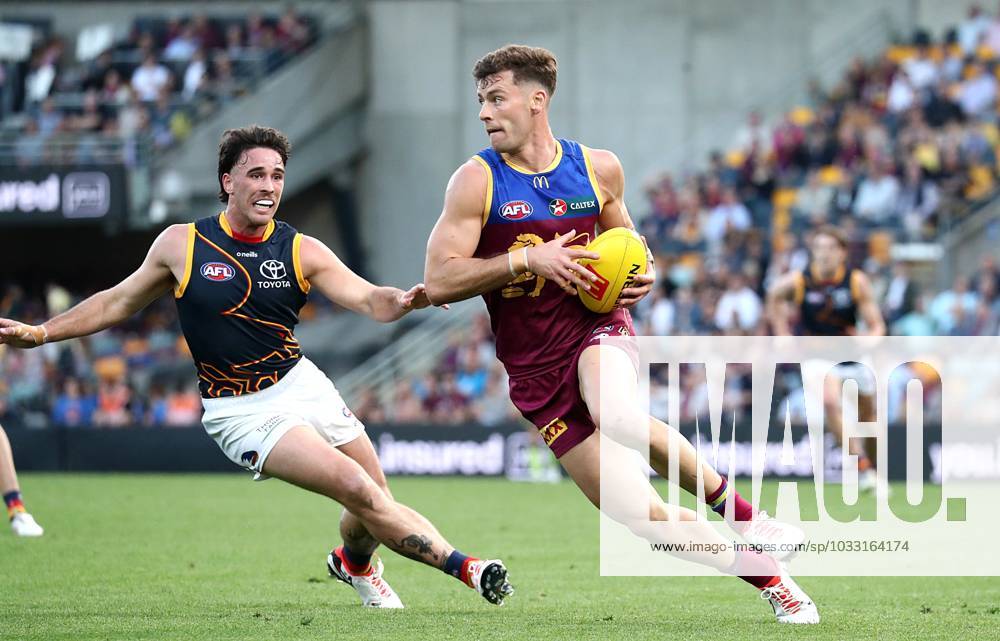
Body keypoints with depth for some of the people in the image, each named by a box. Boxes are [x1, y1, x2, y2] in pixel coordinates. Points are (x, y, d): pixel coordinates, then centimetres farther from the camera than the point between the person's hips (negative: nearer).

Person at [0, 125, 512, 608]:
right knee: (357, 489, -20)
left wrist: (400, 301, -35)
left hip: (301, 384, 4)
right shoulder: (181, 245, -5)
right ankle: (461, 567, -12)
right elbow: (120, 302, 9)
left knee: (377, 502, 5)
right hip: (240, 412, -4)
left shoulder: (301, 251, -2)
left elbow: (368, 299, -12)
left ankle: (354, 563, 40)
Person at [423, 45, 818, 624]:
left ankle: (743, 514, -18)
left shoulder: (597, 168, 4)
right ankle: (769, 580, 11)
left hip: (596, 330, 0)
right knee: (647, 520, -7)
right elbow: (439, 282, -11)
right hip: (534, 367, 0)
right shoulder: (477, 181, -4)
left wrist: (641, 277, 2)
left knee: (619, 416, -38)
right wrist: (527, 258, -20)